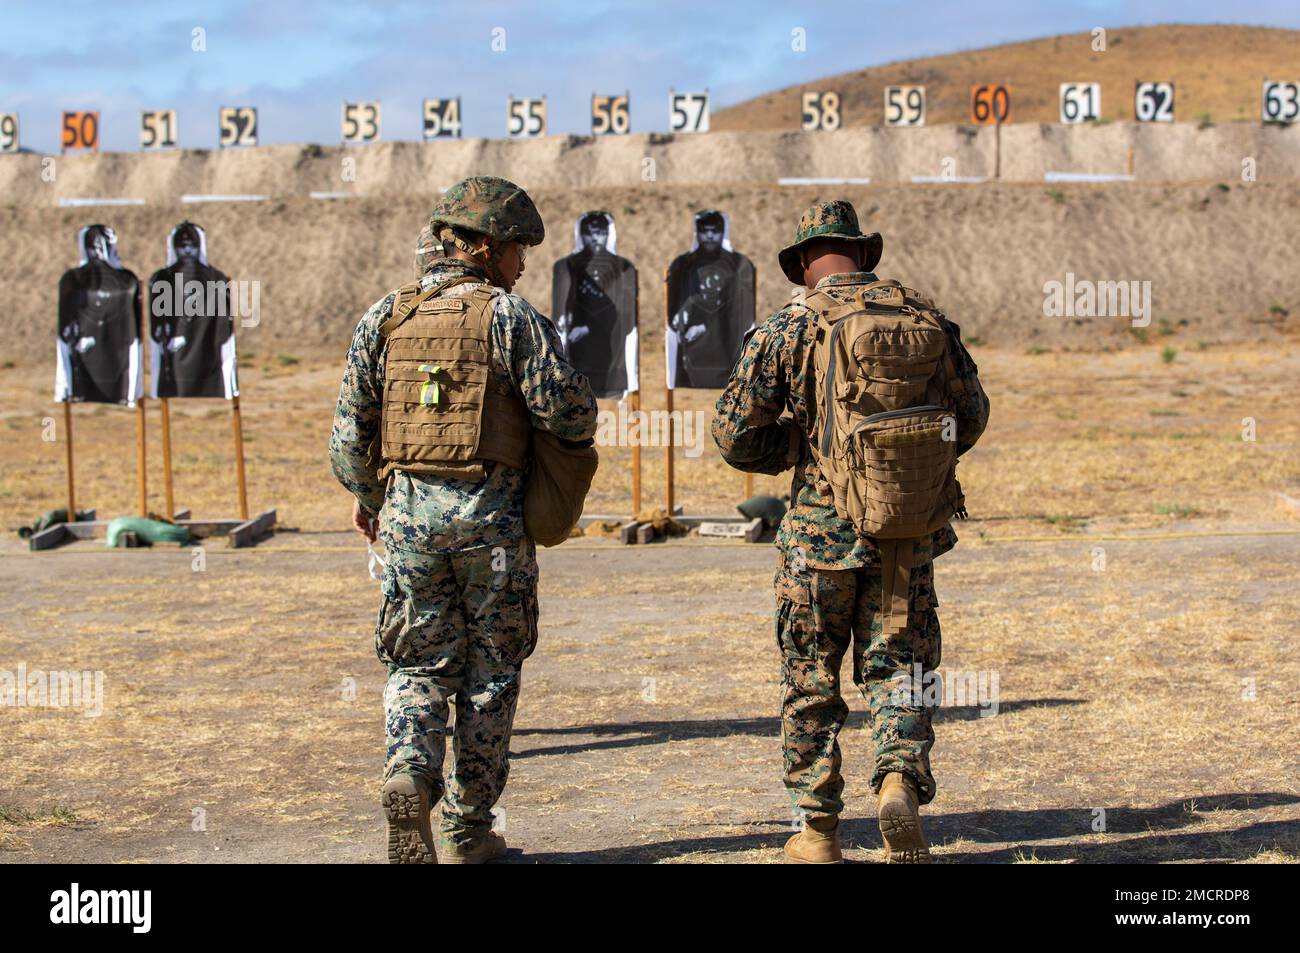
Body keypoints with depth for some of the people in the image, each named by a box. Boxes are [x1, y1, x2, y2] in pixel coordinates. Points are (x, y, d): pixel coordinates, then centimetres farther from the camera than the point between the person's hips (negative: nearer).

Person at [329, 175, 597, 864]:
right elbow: (571, 414, -12)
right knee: (490, 669, 9)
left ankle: (408, 771, -13)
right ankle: (466, 832, 13)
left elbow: (350, 428, 6)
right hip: (492, 512, -3)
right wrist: (578, 424, 12)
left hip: (409, 506, 3)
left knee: (421, 663, 14)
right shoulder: (510, 316, -7)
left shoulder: (385, 316, 6)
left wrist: (364, 496, 22)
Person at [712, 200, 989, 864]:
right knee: (897, 668, 11)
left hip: (822, 528, -2)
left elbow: (734, 433, -7)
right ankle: (901, 777, -15)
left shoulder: (790, 325, -6)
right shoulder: (926, 315, 3)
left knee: (810, 681, 11)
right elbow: (970, 417, 10)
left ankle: (817, 830, 15)